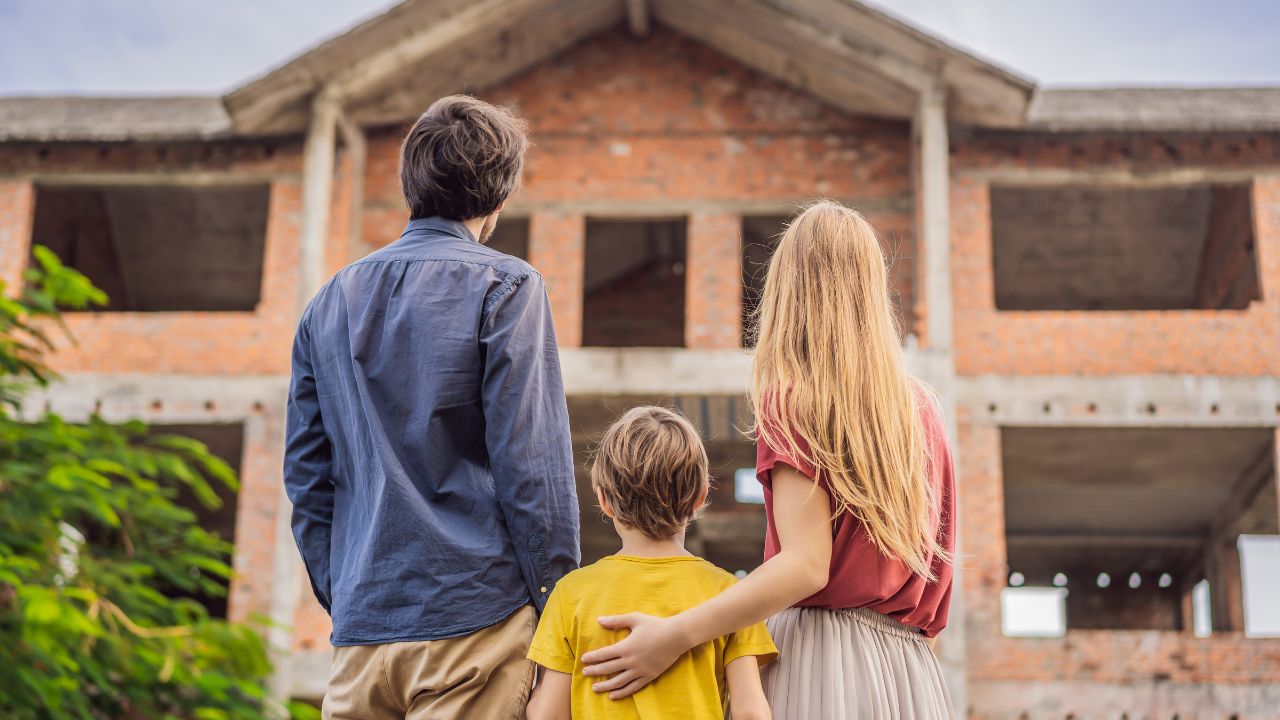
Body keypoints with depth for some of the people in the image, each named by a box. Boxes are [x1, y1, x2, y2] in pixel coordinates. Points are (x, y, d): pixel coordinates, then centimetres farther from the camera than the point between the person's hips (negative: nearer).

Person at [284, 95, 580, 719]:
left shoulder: (330, 302, 14)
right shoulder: (503, 287, -3)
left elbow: (306, 476, 14)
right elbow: (530, 463, -9)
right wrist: (560, 610, -4)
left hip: (360, 626, 5)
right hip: (472, 620, -5)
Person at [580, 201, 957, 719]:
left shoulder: (793, 399, -8)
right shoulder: (922, 407, 11)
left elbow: (806, 564, -16)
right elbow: (938, 556, 13)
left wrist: (676, 634, -19)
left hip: (823, 659, -6)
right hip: (907, 665, 6)